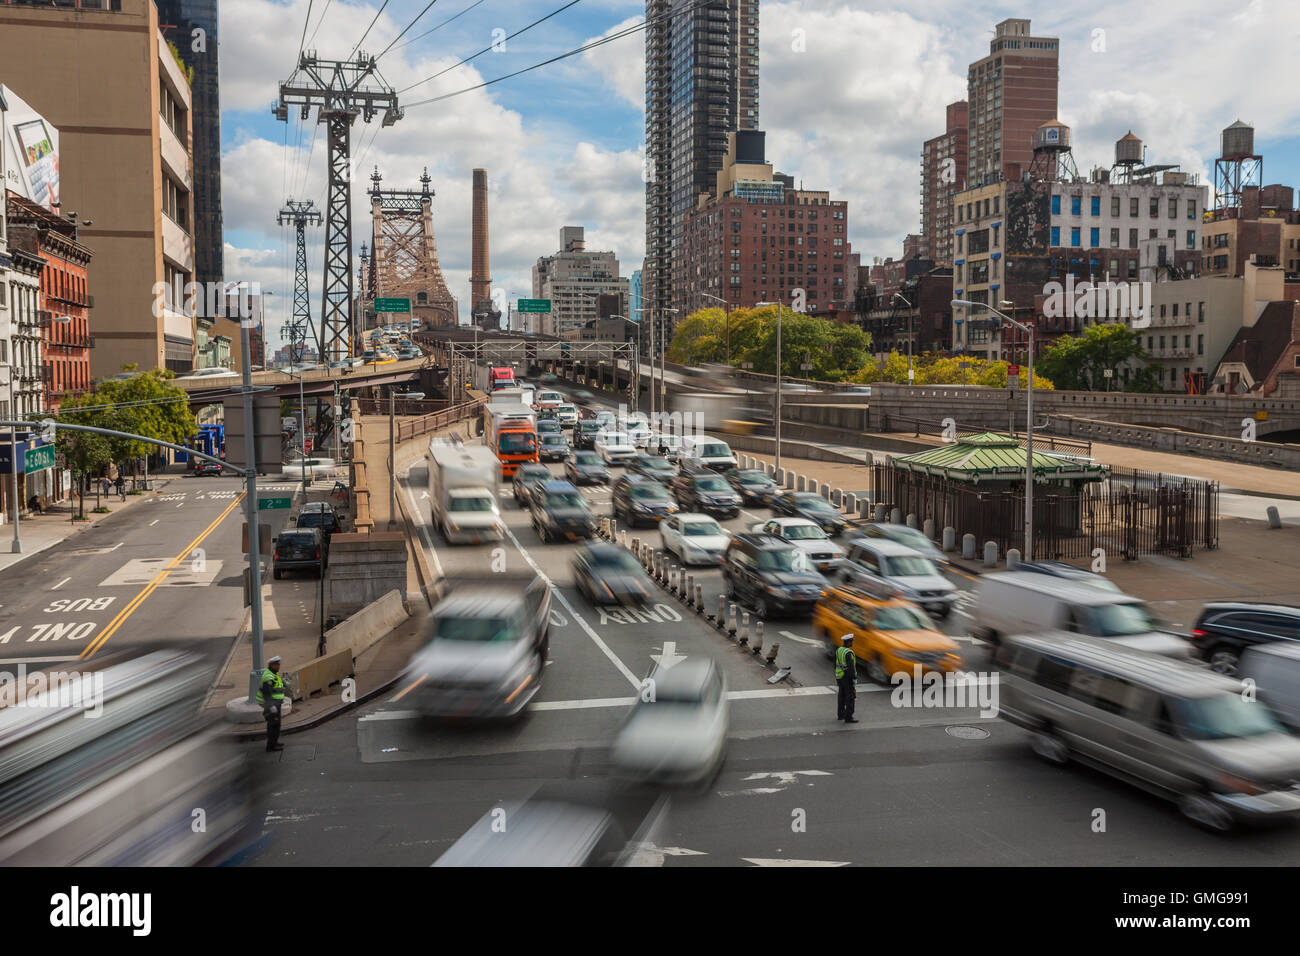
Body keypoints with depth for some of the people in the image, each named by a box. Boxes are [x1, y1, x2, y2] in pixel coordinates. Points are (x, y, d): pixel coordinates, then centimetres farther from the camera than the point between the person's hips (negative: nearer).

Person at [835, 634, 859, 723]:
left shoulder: (838, 650, 5)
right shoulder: (848, 653, -22)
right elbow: (851, 667, -24)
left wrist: (836, 676, 23)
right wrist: (854, 680, -20)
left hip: (840, 676, 9)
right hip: (848, 678, -9)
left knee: (842, 696, 19)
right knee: (851, 697, -3)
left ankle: (841, 715, 29)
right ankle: (848, 717, -4)